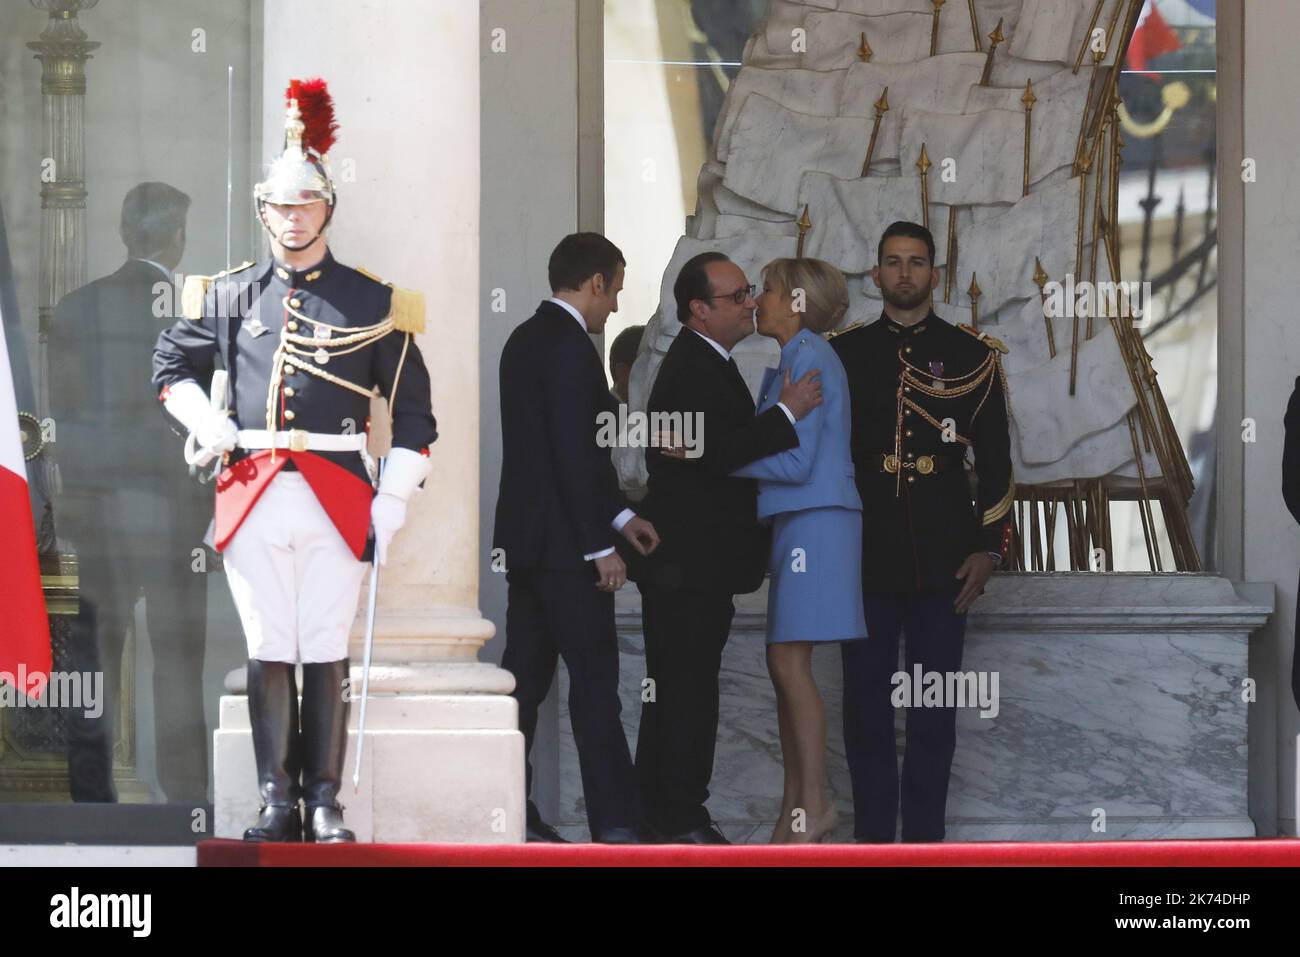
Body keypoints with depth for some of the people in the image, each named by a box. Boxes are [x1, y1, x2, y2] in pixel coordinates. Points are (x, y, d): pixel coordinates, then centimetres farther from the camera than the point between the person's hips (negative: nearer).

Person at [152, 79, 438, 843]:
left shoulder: (372, 305, 5)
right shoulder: (231, 297, 10)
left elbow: (415, 415, 6)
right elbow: (172, 365, 25)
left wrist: (391, 506, -2)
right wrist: (207, 425, 8)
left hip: (335, 496, -2)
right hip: (253, 494, 2)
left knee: (328, 655, -1)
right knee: (269, 652, 2)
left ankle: (325, 806, 3)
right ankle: (277, 803, 6)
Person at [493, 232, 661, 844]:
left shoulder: (524, 340, 14)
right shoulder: (569, 346, -15)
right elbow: (574, 454, -20)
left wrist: (619, 514, 19)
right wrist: (601, 546, -17)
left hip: (524, 540, 9)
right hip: (563, 543, -9)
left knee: (524, 677, 10)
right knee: (594, 681, -7)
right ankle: (615, 824, -7)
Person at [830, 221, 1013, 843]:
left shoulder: (971, 355, 5)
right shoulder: (844, 353, 7)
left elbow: (995, 460, 6)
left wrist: (988, 547, -1)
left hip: (944, 562, 0)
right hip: (864, 560, 0)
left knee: (936, 712, 3)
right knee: (867, 705, 2)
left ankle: (925, 836, 9)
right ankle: (872, 836, 9)